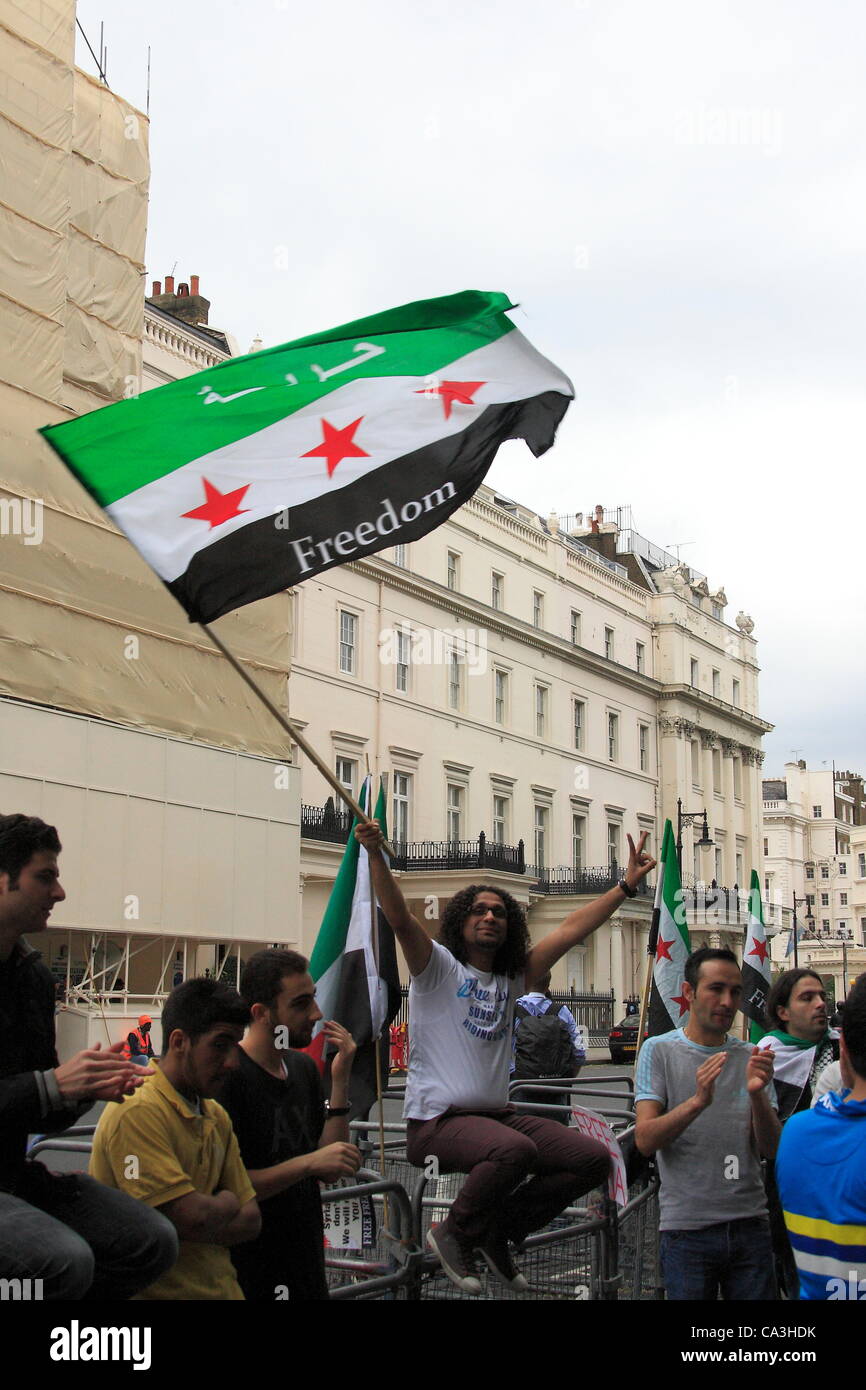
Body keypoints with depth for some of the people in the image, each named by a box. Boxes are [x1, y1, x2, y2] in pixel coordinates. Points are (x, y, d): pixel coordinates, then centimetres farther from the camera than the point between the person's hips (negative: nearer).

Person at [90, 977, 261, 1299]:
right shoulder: (137, 1112, -18)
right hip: (157, 1290, -7)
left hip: (220, 1289, 7)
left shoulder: (216, 1117, 9)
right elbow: (193, 1218, -23)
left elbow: (250, 1220, 5)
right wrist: (226, 1202, -3)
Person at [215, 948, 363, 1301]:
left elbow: (330, 1171, 5)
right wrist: (308, 1163, -24)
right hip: (249, 1273, -7)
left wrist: (340, 1080, -3)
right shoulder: (228, 1076, -19)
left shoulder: (304, 1068, 6)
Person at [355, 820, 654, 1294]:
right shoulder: (439, 967, 0)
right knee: (513, 1149, -36)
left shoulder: (512, 979, 16)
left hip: (498, 1114, 7)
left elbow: (571, 930, 16)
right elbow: (399, 919, -16)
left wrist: (626, 886, 16)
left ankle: (499, 1229, 10)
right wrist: (376, 855, -29)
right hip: (439, 1120, -7)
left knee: (592, 1158, -8)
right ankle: (453, 1234, -7)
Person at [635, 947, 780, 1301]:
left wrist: (757, 1096, -19)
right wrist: (698, 1101, -27)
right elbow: (645, 1141, -11)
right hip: (686, 1228, -3)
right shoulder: (659, 1050, -1)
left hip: (750, 1225, 3)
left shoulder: (751, 1058, 8)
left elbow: (771, 1148, 0)